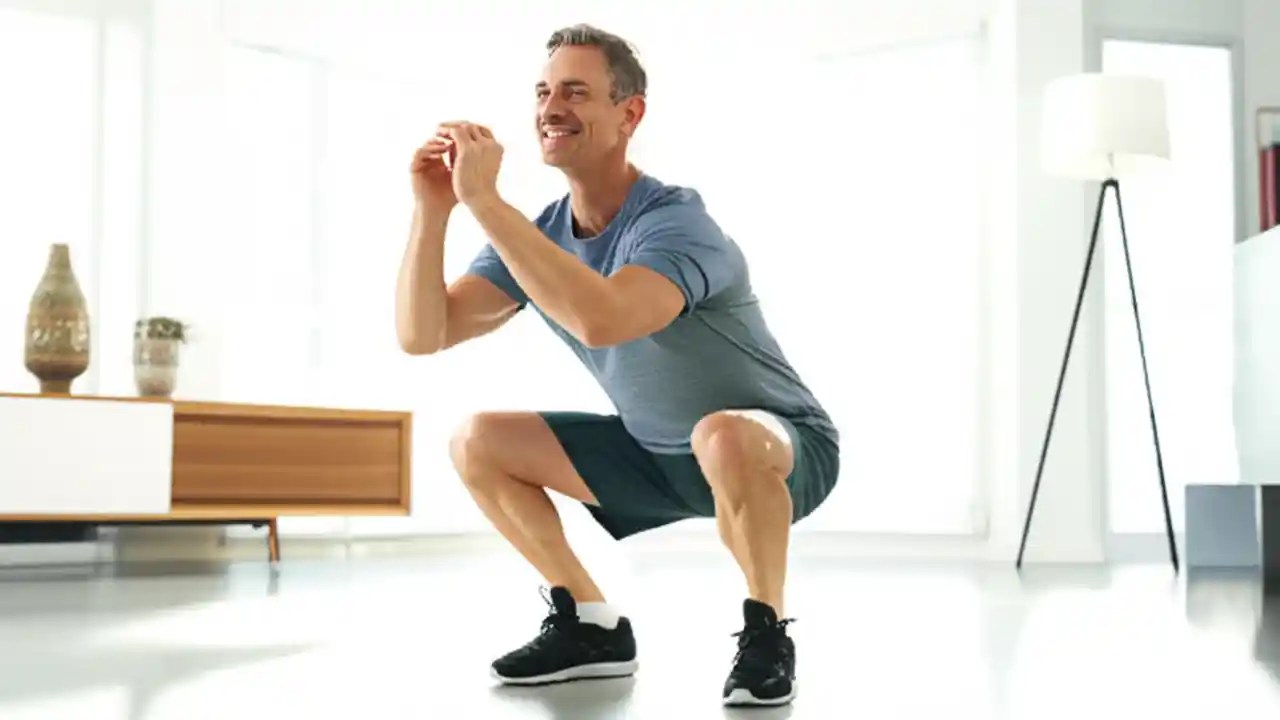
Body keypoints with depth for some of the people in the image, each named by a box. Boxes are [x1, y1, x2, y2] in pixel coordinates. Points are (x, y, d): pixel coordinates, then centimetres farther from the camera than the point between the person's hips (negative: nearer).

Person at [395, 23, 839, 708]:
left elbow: (600, 320, -48)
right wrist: (433, 210, -26)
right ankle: (592, 626, 7)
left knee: (721, 435, -42)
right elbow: (422, 335, -13)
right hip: (657, 452, 7)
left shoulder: (674, 221, -28)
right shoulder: (535, 235, -6)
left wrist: (484, 199, -43)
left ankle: (765, 633, -15)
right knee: (477, 442, -2)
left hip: (781, 446, -7)